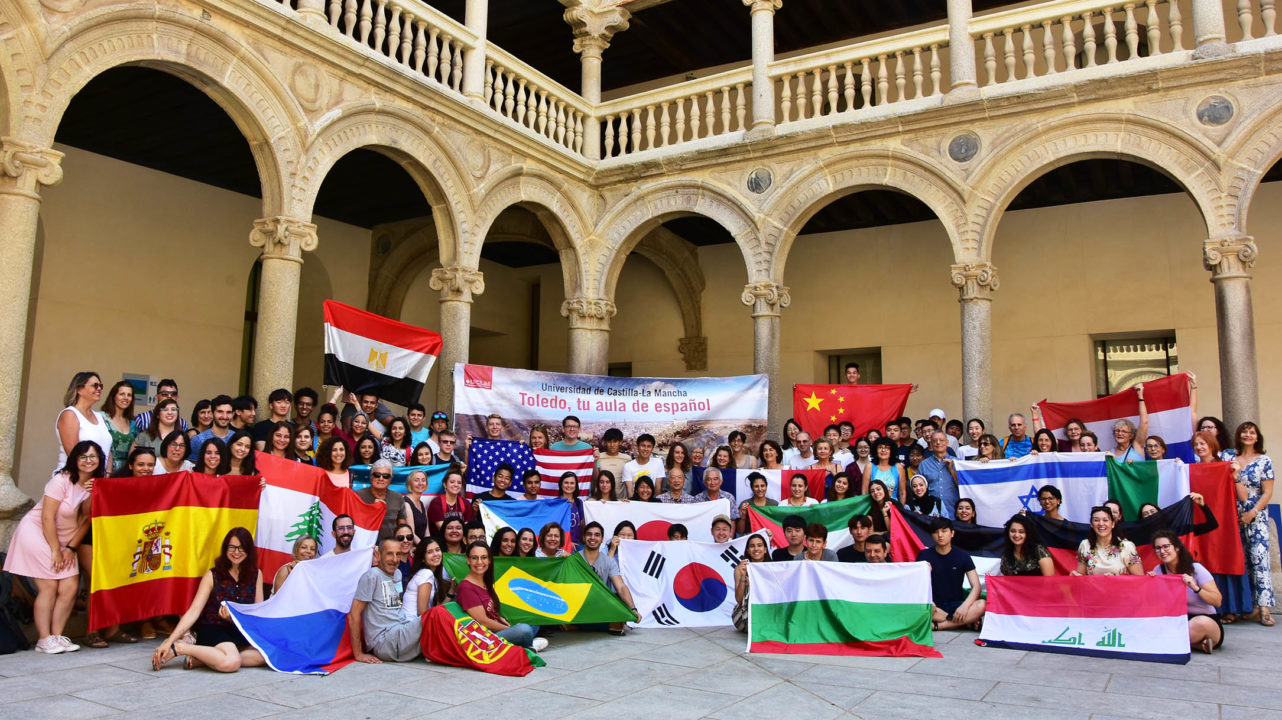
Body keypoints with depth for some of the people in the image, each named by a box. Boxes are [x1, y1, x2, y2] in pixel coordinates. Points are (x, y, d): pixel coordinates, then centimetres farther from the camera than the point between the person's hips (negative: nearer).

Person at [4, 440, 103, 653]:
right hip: (37, 532, -6)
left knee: (71, 587, -4)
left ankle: (57, 636, 6)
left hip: (65, 539, 6)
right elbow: (47, 517, -17)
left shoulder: (96, 485, -1)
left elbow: (87, 519, 3)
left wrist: (71, 548, -5)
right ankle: (44, 640, -1)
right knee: (49, 587, -10)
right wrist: (56, 551, -13)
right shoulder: (61, 480, -18)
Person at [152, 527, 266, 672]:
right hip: (212, 629, -4)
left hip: (242, 633, 4)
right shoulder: (212, 576, 0)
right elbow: (194, 611, -6)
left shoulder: (256, 574, 7)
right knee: (231, 663, -37)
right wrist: (169, 642, -17)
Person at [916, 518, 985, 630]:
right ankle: (965, 621, -22)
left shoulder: (962, 556, 4)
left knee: (981, 605, -29)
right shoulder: (924, 555, 3)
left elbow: (976, 586, -4)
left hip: (955, 605, 1)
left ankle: (938, 626, -23)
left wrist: (965, 606, -22)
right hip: (934, 606, -1)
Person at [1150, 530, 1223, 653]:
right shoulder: (1159, 570, 3)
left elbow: (1217, 601, -13)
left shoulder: (1196, 569, -8)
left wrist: (1196, 588, -28)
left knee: (1202, 623, -41)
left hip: (1206, 619, -4)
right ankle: (1197, 644, -21)